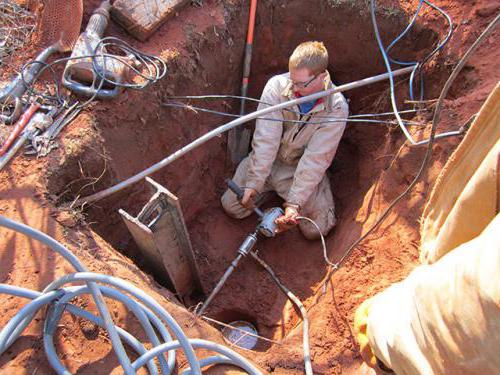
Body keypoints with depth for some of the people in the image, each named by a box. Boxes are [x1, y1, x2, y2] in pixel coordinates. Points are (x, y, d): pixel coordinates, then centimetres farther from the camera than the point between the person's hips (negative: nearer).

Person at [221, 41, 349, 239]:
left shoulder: (336, 108, -23)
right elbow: (265, 139, -24)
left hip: (304, 167, -1)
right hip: (269, 159, 1)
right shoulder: (277, 86, -22)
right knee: (231, 206, -4)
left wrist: (294, 203, -31)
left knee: (317, 229, -9)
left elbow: (315, 159, -25)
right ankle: (270, 189, 23)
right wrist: (253, 183, -27)